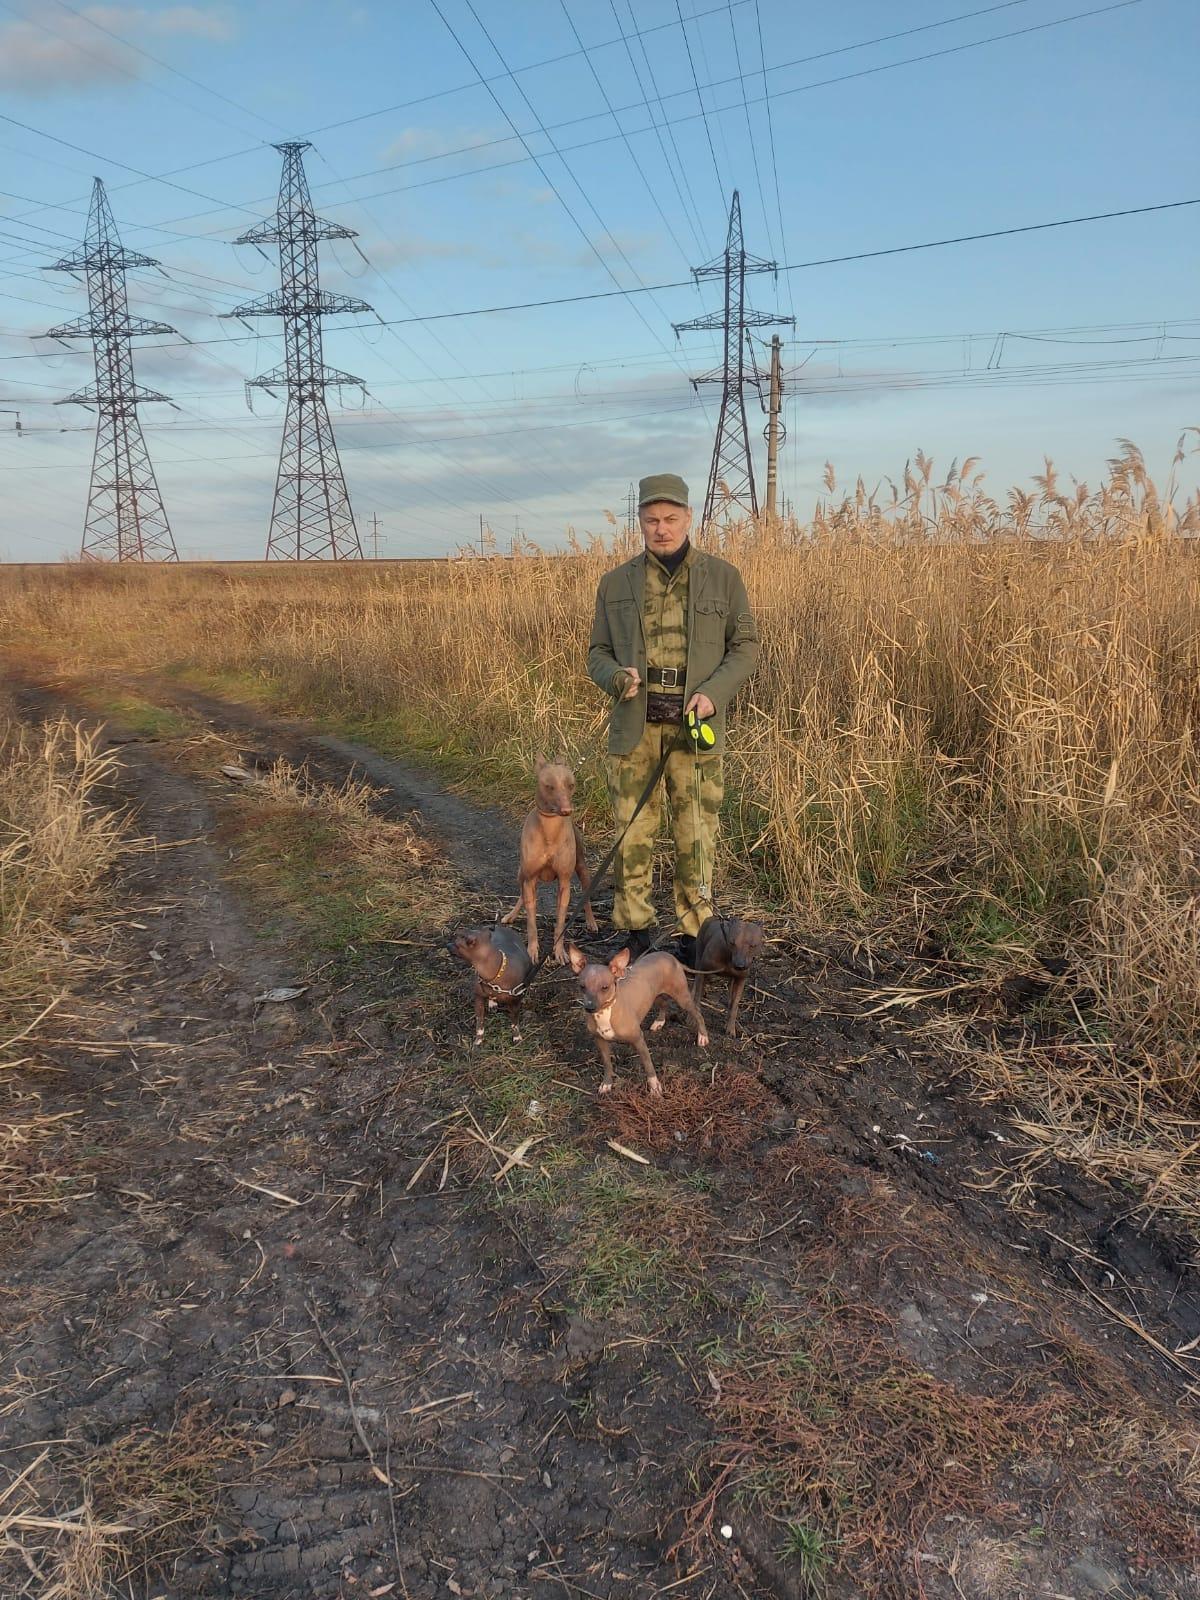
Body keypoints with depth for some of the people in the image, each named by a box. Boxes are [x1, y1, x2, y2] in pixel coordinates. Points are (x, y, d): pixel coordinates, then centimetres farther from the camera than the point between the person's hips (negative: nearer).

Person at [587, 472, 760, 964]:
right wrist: (616, 677, -13)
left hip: (695, 725, -1)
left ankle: (694, 933, 16)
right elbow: (598, 653, 10)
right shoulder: (616, 583, 7)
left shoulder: (722, 576, 3)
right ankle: (637, 930, 18)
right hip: (634, 725, 1)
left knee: (696, 832, 1)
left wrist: (713, 693, -12)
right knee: (632, 830, 3)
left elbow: (745, 645, 5)